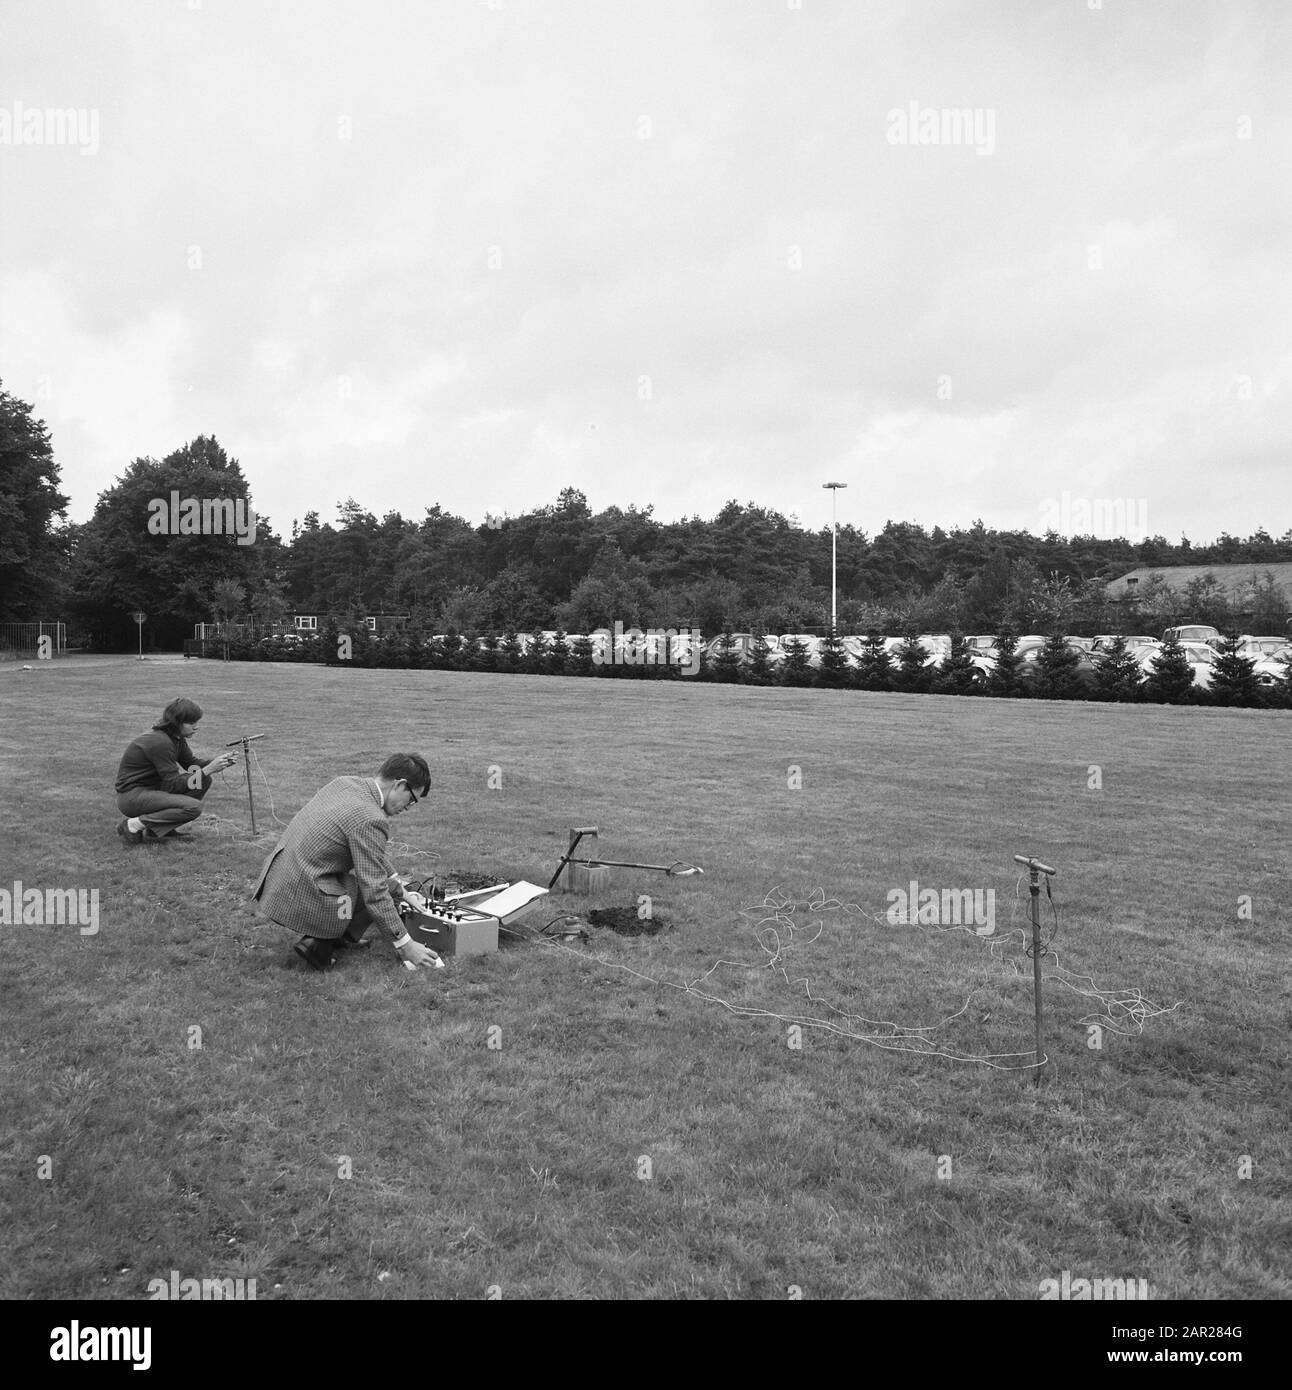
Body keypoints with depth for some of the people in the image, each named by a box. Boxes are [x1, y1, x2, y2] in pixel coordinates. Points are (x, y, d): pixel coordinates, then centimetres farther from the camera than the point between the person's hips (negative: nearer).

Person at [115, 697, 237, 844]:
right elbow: (174, 784, -22)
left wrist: (216, 761, -7)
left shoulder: (177, 738, 3)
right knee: (193, 807, -24)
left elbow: (192, 763, 12)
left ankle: (164, 829, 5)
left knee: (204, 781, 1)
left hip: (151, 789, 9)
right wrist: (208, 769, -24)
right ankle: (134, 825, -12)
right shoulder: (159, 742, -24)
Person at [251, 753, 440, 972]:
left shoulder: (344, 782, 6)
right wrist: (404, 944, -8)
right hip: (300, 901, -9)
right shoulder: (370, 819, -21)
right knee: (389, 891, 0)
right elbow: (375, 893, -17)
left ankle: (338, 936, 14)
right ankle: (318, 945, -3)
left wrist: (394, 879, 29)